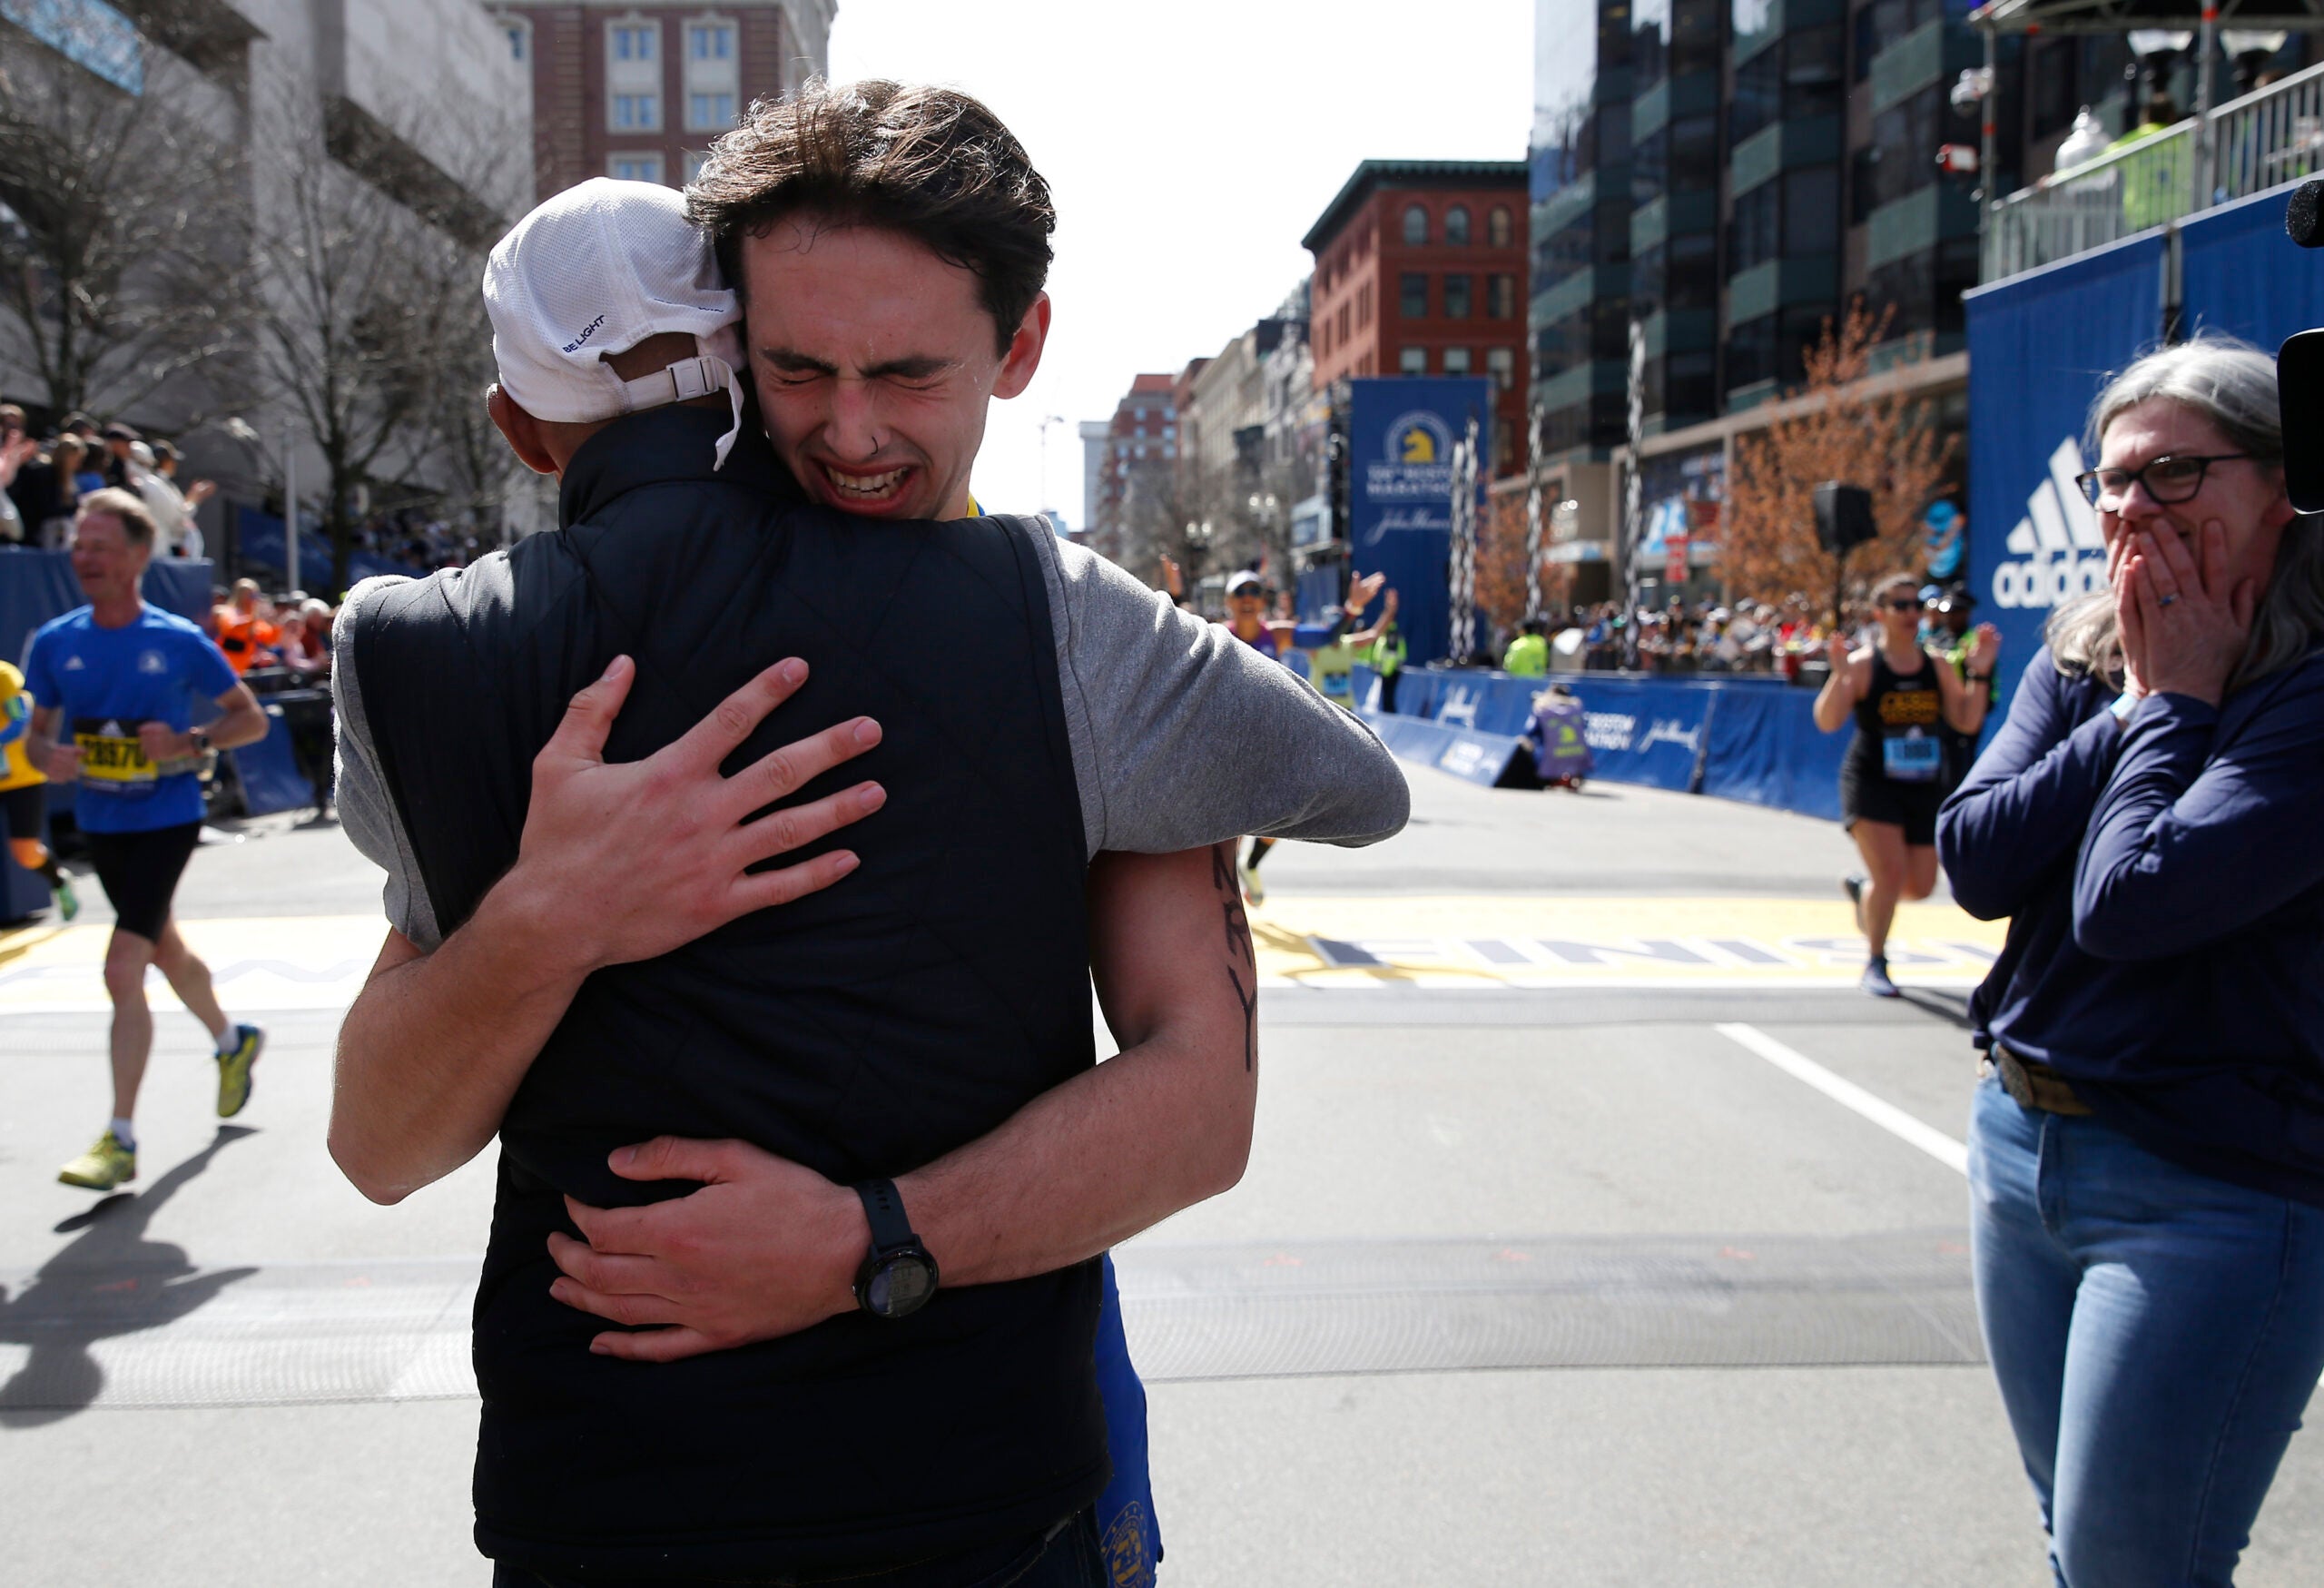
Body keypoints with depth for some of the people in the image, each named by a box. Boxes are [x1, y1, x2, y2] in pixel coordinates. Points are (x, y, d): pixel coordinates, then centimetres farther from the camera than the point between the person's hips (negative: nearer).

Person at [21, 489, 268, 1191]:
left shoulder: (180, 642, -11)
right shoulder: (54, 643, 0)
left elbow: (251, 719, -3)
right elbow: (38, 733, 10)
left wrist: (189, 742, -20)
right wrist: (49, 756, -13)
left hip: (166, 821, -6)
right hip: (99, 823, 6)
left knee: (122, 971, -15)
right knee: (166, 950, 23)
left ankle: (120, 1139, -7)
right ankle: (233, 1042, 50)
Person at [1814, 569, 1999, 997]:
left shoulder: (1937, 668, 6)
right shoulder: (1863, 665, -7)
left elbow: (1968, 722, 4)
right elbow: (1828, 722, -15)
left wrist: (1979, 672, -5)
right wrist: (1840, 673, -28)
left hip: (1924, 789, 5)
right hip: (1871, 784, -5)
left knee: (1920, 886, 7)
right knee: (1890, 872, -15)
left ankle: (1862, 887, 41)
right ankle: (1875, 964, 4)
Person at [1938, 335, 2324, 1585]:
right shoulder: (2078, 662, 6)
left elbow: (2134, 902, -26)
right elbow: (1975, 861, -7)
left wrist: (2177, 705, -13)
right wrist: (2134, 704, -9)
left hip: (2210, 1193, -7)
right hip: (2023, 1144, 7)